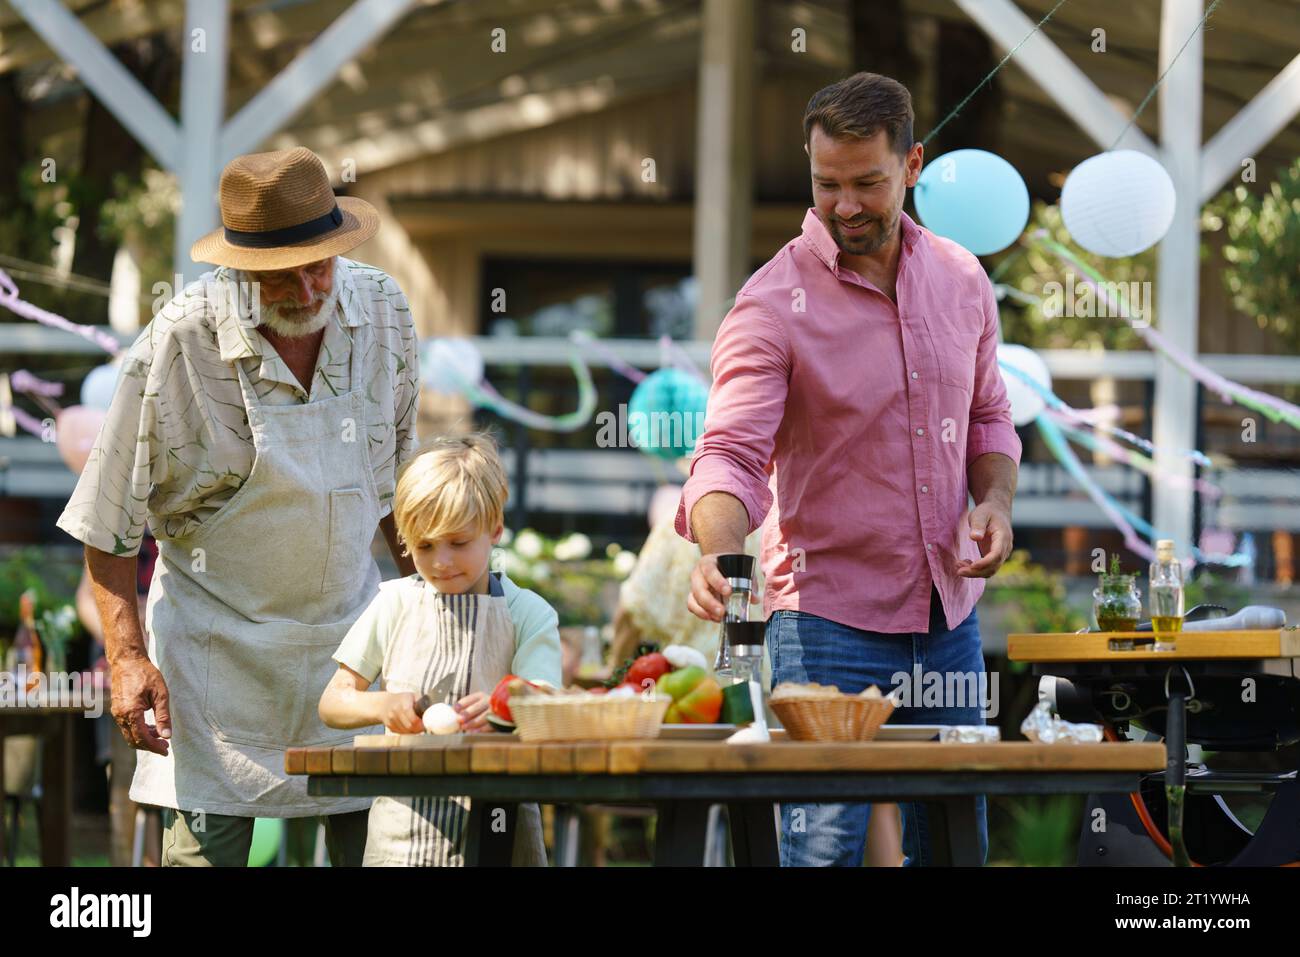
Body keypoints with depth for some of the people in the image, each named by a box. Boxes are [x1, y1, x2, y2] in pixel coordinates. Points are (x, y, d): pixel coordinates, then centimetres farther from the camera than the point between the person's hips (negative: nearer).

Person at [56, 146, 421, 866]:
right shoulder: (181, 341, -17)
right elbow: (109, 520, -10)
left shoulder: (382, 310, -3)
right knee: (206, 839, -9)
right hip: (217, 638, -4)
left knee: (379, 840, 2)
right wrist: (128, 657, -16)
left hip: (351, 628, 4)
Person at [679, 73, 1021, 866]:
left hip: (949, 617, 5)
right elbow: (733, 454, -19)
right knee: (824, 848, -9)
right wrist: (717, 554, -38)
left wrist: (996, 497, -2)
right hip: (829, 621, -5)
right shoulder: (775, 303, -11)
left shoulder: (961, 281, 6)